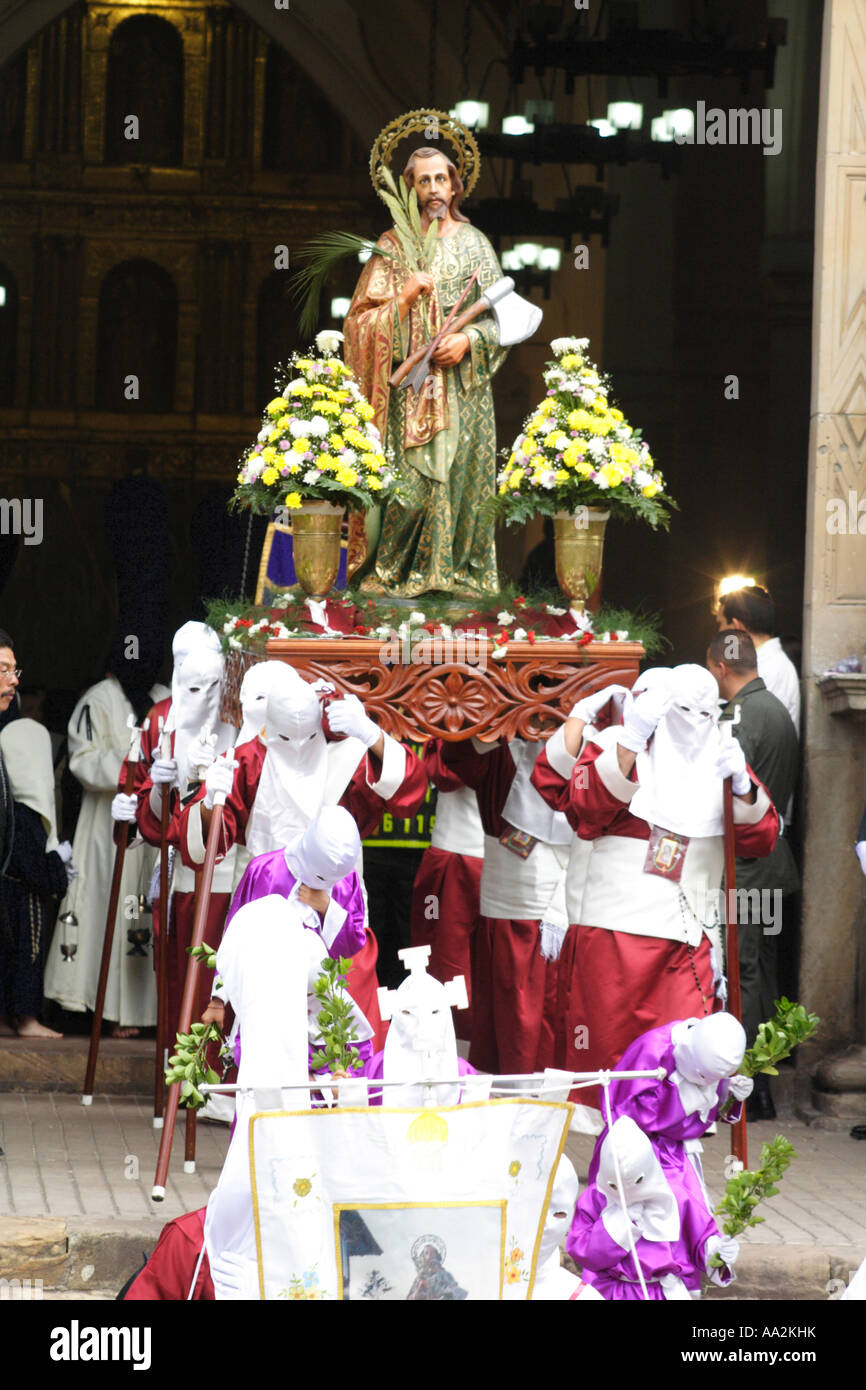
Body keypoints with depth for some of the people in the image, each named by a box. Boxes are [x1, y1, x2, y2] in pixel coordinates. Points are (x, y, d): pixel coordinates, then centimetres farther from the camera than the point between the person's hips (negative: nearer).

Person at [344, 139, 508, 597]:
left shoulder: (474, 243, 10)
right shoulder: (393, 246, 5)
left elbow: (499, 314, 9)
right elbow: (365, 318, 0)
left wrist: (469, 340, -9)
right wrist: (405, 298, -16)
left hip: (464, 386, 2)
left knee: (463, 472, -1)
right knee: (411, 478, -9)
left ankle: (460, 569, 7)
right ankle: (400, 572, -1)